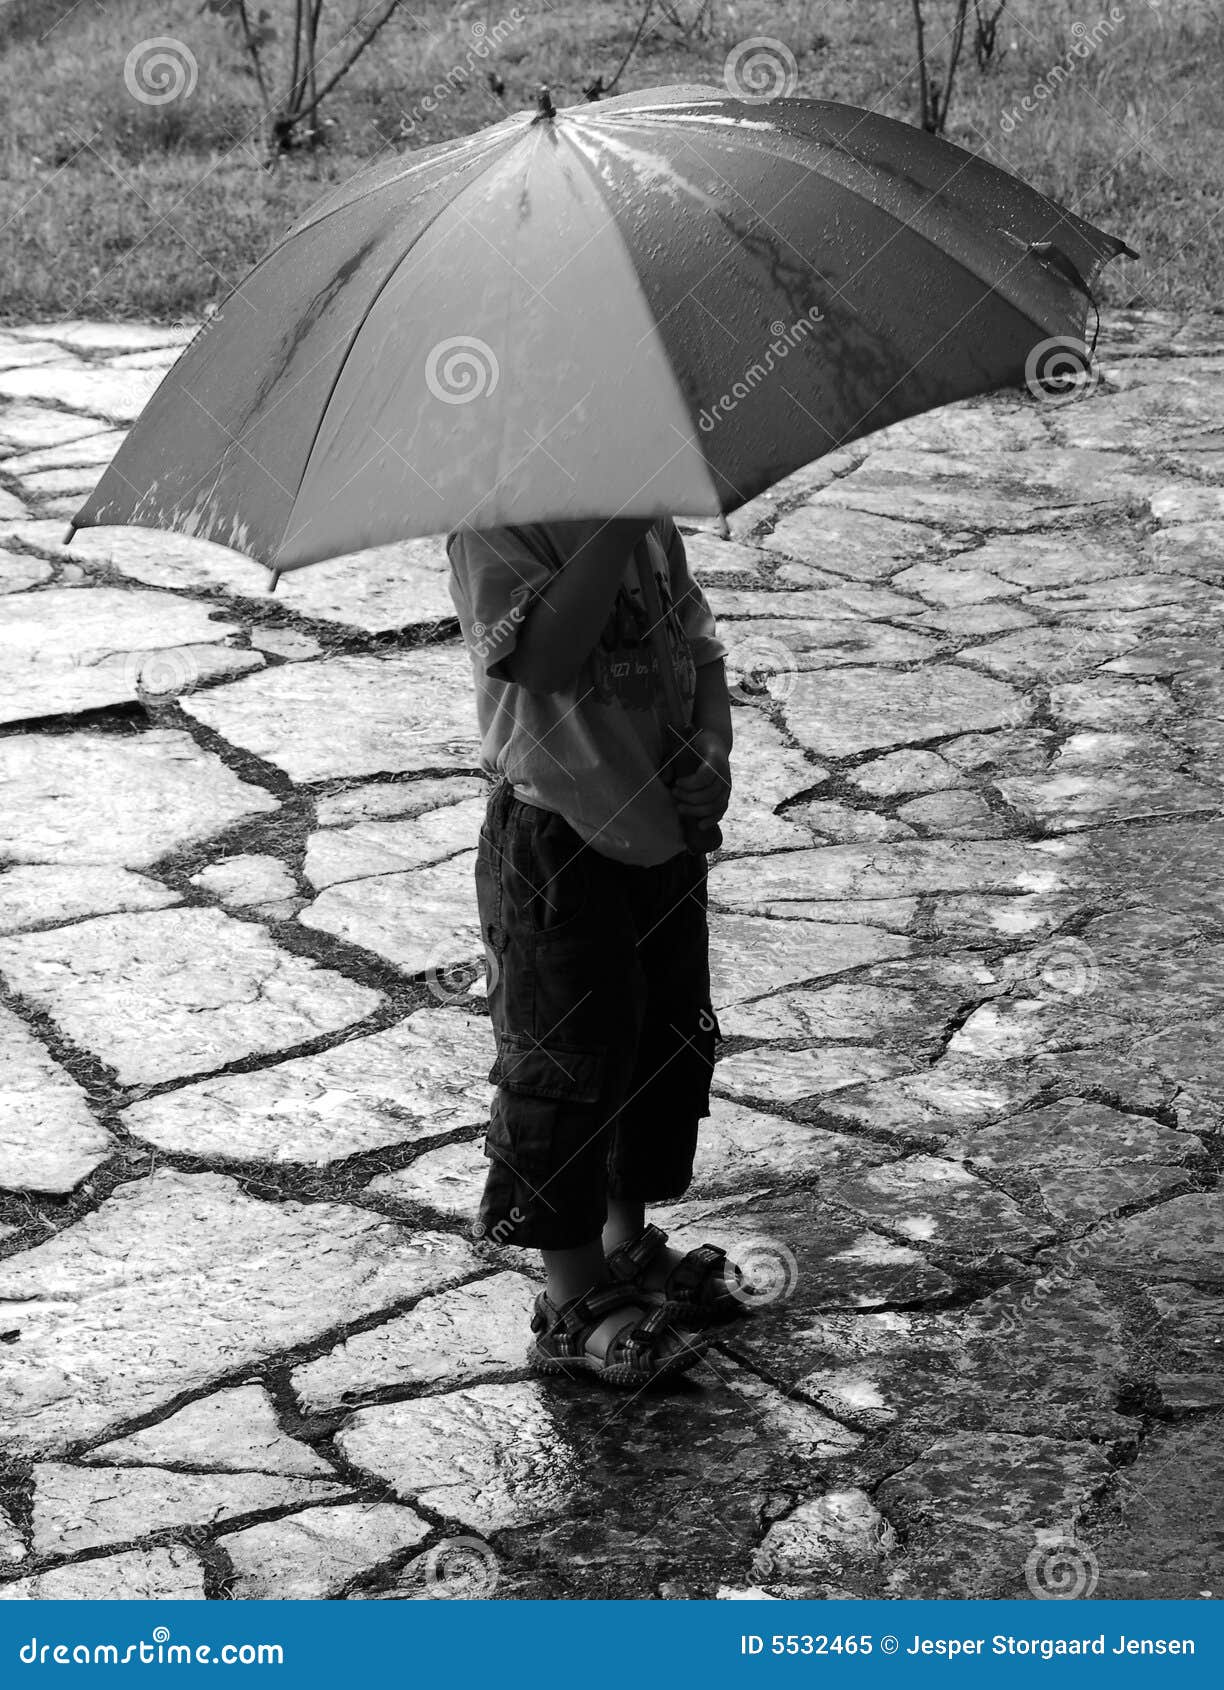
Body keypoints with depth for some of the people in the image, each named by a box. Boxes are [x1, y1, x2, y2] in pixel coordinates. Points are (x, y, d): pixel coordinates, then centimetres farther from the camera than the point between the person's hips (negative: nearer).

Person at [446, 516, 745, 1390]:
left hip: (661, 820, 8)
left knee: (672, 1033, 18)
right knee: (566, 1059, 1)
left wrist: (712, 744, -7)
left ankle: (627, 1243, 37)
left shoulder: (651, 513, 6)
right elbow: (543, 658, -32)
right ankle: (574, 1302, 15)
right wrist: (619, 527, -35)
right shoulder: (496, 523, -17)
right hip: (556, 846, -8)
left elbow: (698, 644, 11)